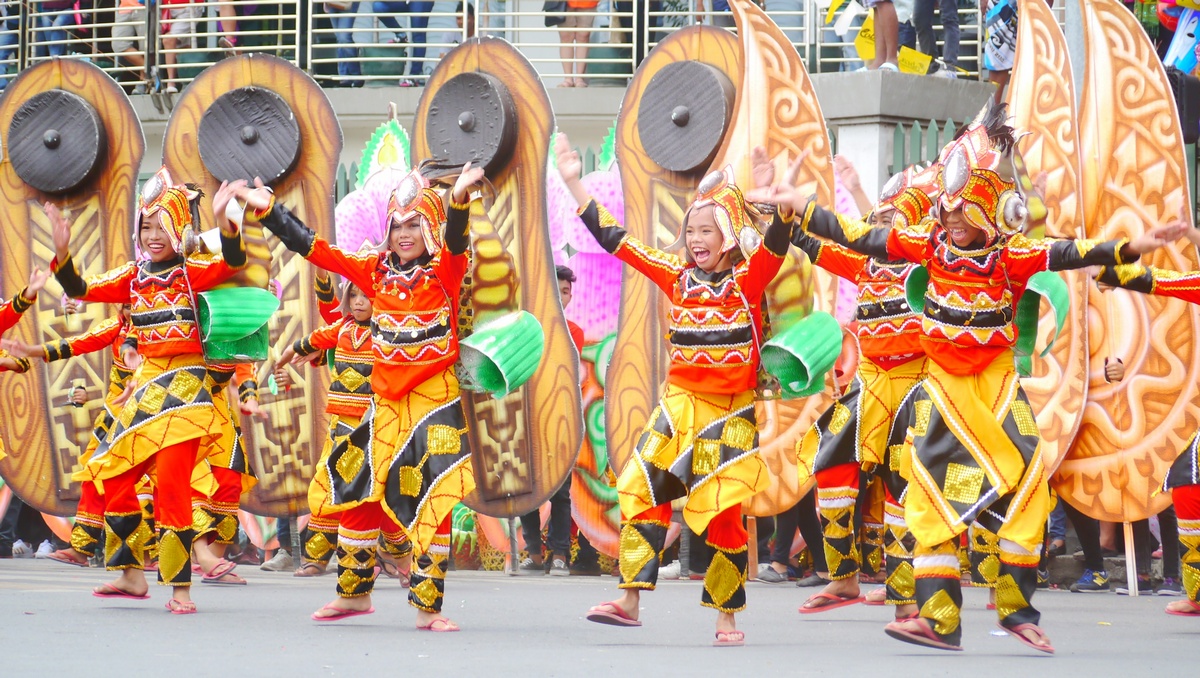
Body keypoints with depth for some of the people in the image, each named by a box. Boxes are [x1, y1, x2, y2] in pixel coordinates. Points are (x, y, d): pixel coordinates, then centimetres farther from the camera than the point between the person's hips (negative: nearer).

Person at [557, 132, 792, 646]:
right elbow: (615, 239, 7)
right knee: (639, 489, -10)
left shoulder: (749, 278, -7)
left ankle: (726, 618, 9)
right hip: (678, 405, 4)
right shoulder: (677, 275, 4)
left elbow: (774, 246, -27)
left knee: (725, 516, -4)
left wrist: (782, 205, -49)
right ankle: (630, 600, -6)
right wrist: (574, 183, 4)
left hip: (730, 413, -4)